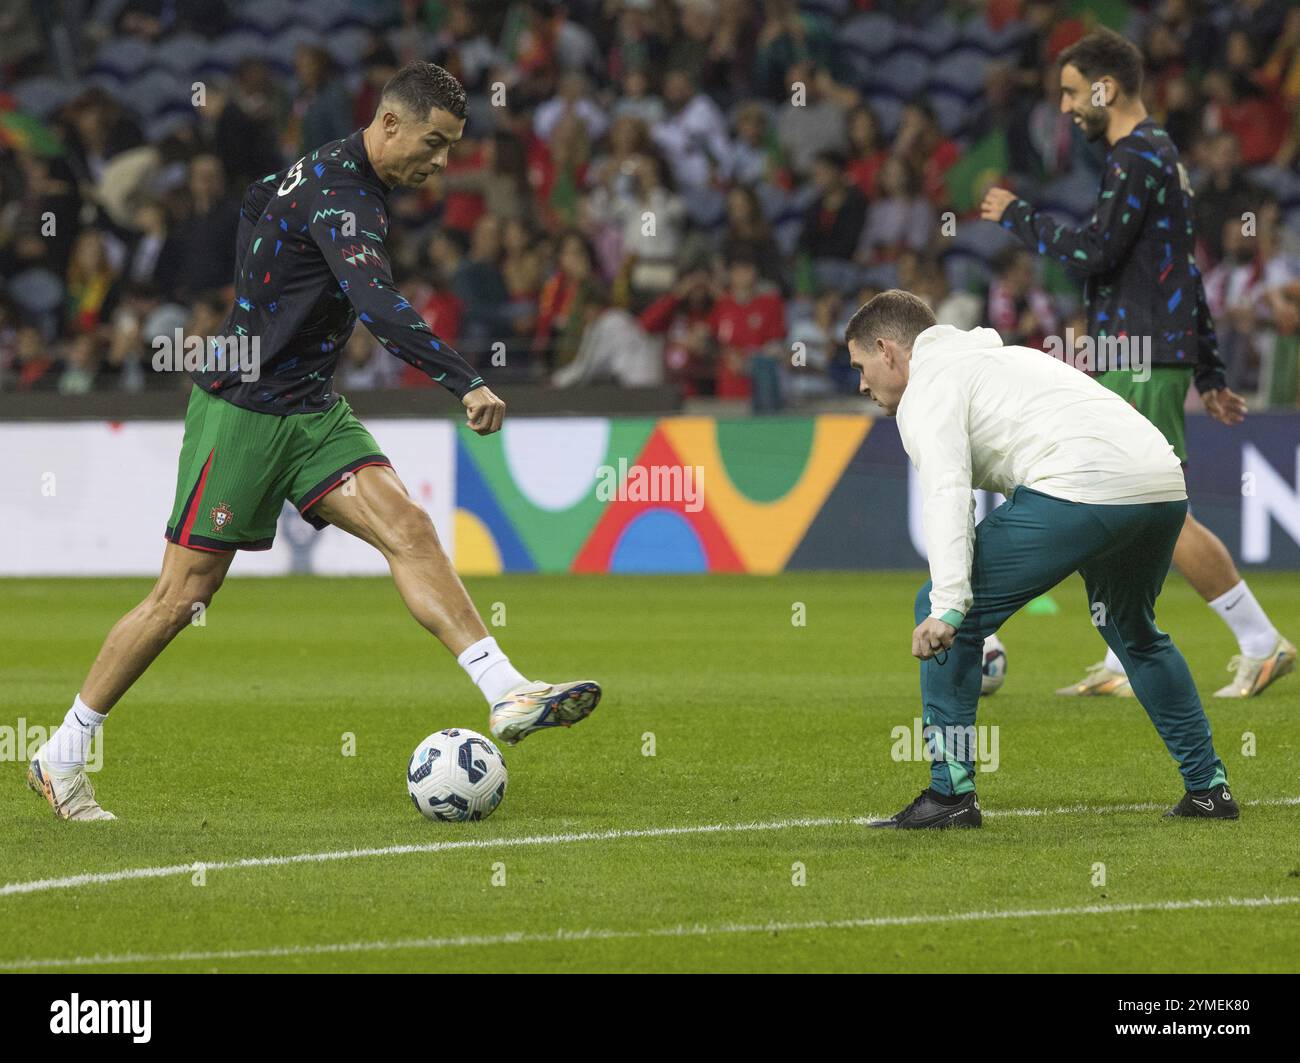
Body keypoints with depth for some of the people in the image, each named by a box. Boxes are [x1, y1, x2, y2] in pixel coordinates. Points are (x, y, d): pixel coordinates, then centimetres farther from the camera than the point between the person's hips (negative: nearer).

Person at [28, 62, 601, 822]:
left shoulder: (341, 177, 10)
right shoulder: (339, 194, -21)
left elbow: (260, 200, 29)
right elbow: (377, 304, -36)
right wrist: (466, 383, -41)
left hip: (311, 410, 9)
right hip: (241, 410, -9)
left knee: (408, 529, -12)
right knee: (185, 595, -3)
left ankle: (509, 696, -23)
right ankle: (61, 760, 10)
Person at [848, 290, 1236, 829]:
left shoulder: (926, 390, 6)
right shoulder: (992, 357, 35)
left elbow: (946, 492, -11)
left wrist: (948, 606, -21)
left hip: (1083, 485, -9)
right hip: (1165, 483, 9)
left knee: (945, 615, 1)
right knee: (1133, 631, 34)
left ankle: (950, 793, -2)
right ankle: (1208, 786, 34)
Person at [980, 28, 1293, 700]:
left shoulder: (1139, 158, -12)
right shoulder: (1157, 155, 21)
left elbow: (1095, 250, -22)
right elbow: (1185, 272, 23)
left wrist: (1015, 216, -8)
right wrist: (1209, 374, 25)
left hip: (1141, 366, -10)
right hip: (1125, 364, 10)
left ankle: (1262, 645, -6)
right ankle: (1126, 666, 12)